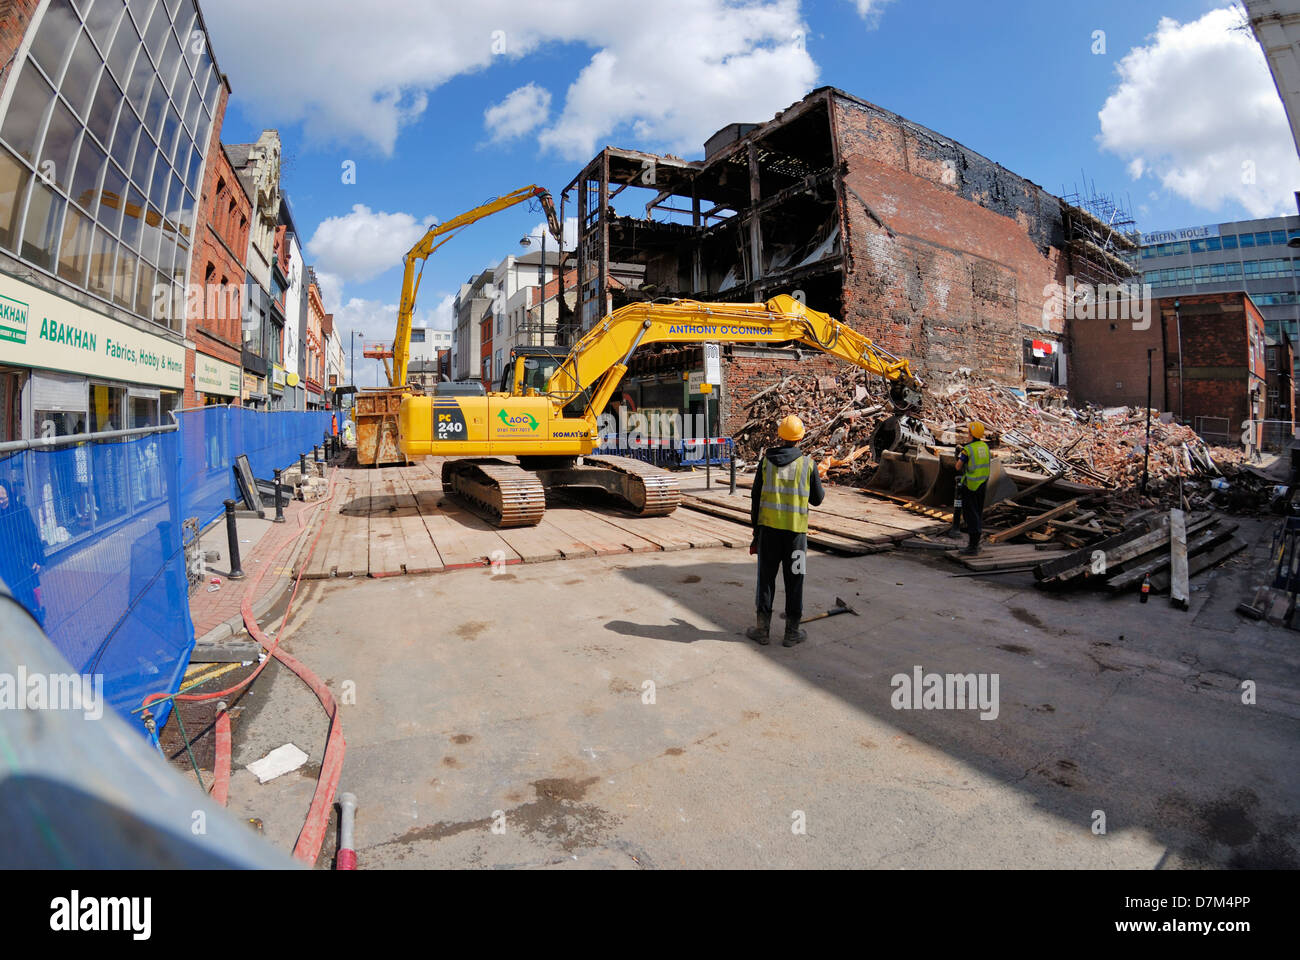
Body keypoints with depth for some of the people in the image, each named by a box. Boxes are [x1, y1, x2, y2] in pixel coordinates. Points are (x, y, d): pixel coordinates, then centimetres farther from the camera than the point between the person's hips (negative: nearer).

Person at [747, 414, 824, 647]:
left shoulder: (766, 461, 0)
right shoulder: (808, 464, -3)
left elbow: (756, 496, 3)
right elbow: (817, 499, 5)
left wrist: (756, 529, 12)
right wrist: (818, 482, 26)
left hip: (769, 527, 1)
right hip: (796, 529, -1)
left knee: (766, 577, 10)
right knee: (794, 580, 8)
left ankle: (763, 629, 16)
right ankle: (792, 632, 17)